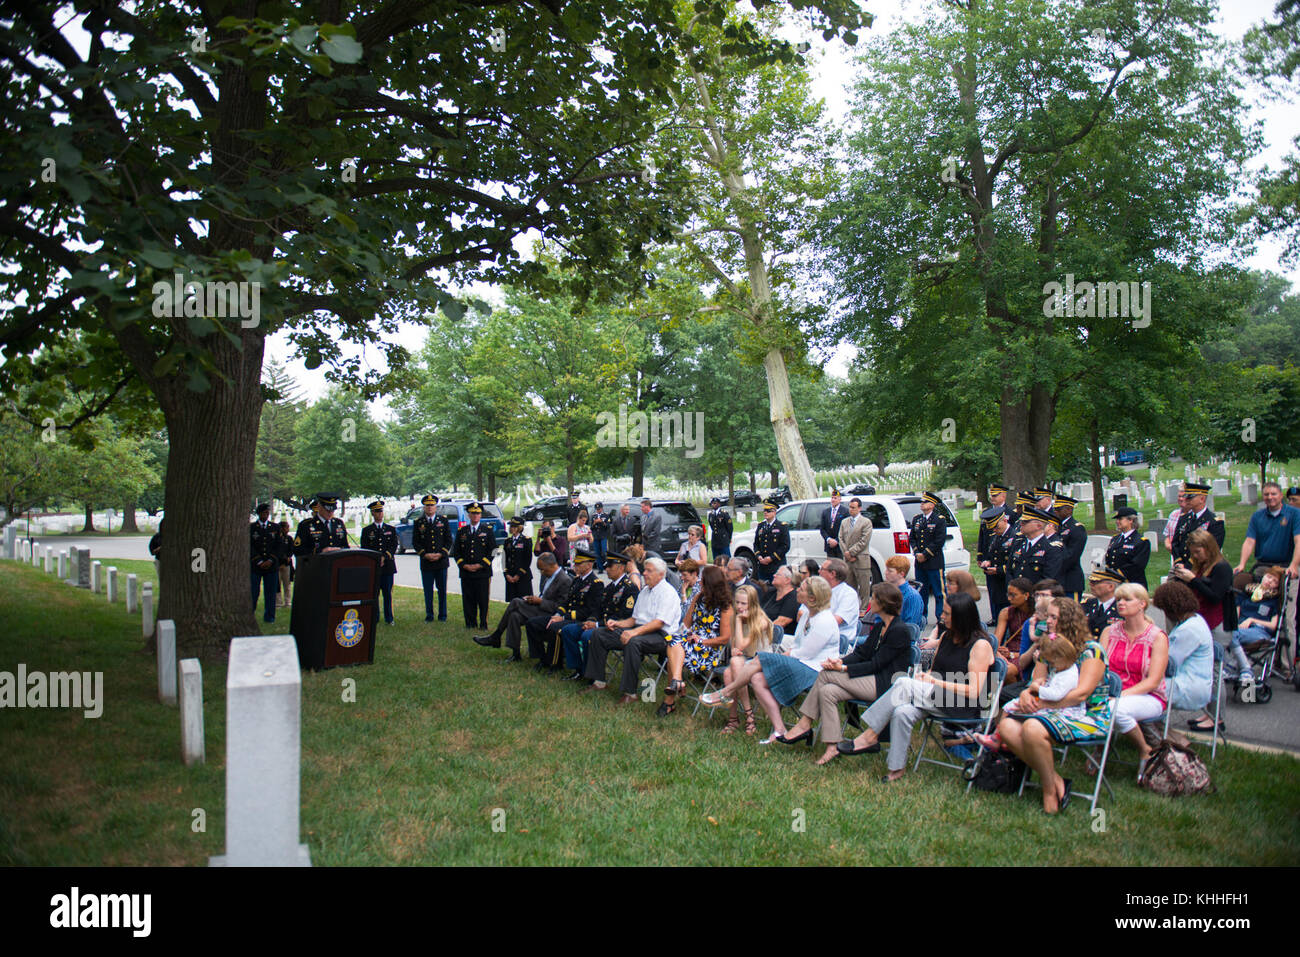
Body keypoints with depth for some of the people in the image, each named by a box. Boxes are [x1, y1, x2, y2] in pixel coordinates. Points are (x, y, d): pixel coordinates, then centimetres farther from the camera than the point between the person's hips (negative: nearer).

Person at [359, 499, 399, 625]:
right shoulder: (366, 530, 8)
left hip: (388, 566, 1)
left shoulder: (391, 529, 12)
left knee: (388, 593, 2)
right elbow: (364, 549, 2)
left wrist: (384, 557, -12)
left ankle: (389, 618, 9)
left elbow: (394, 546, 3)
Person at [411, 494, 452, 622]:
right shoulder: (418, 522, 5)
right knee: (428, 590, 3)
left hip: (441, 560, 0)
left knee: (442, 589, 4)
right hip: (425, 562, 0)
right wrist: (425, 554, -11)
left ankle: (442, 615, 14)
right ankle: (429, 615, 13)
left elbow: (449, 540, 4)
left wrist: (441, 554, -9)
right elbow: (415, 543, 3)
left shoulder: (443, 520, 6)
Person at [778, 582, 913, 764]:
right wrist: (841, 661, -7)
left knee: (826, 674, -17)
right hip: (873, 680, 9)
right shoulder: (878, 626, 14)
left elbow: (876, 664, -17)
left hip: (886, 685, -9)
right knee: (827, 691, -13)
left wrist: (844, 668, -17)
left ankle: (804, 725, -8)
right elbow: (862, 653, 12)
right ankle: (833, 747, -13)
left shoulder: (899, 631, -15)